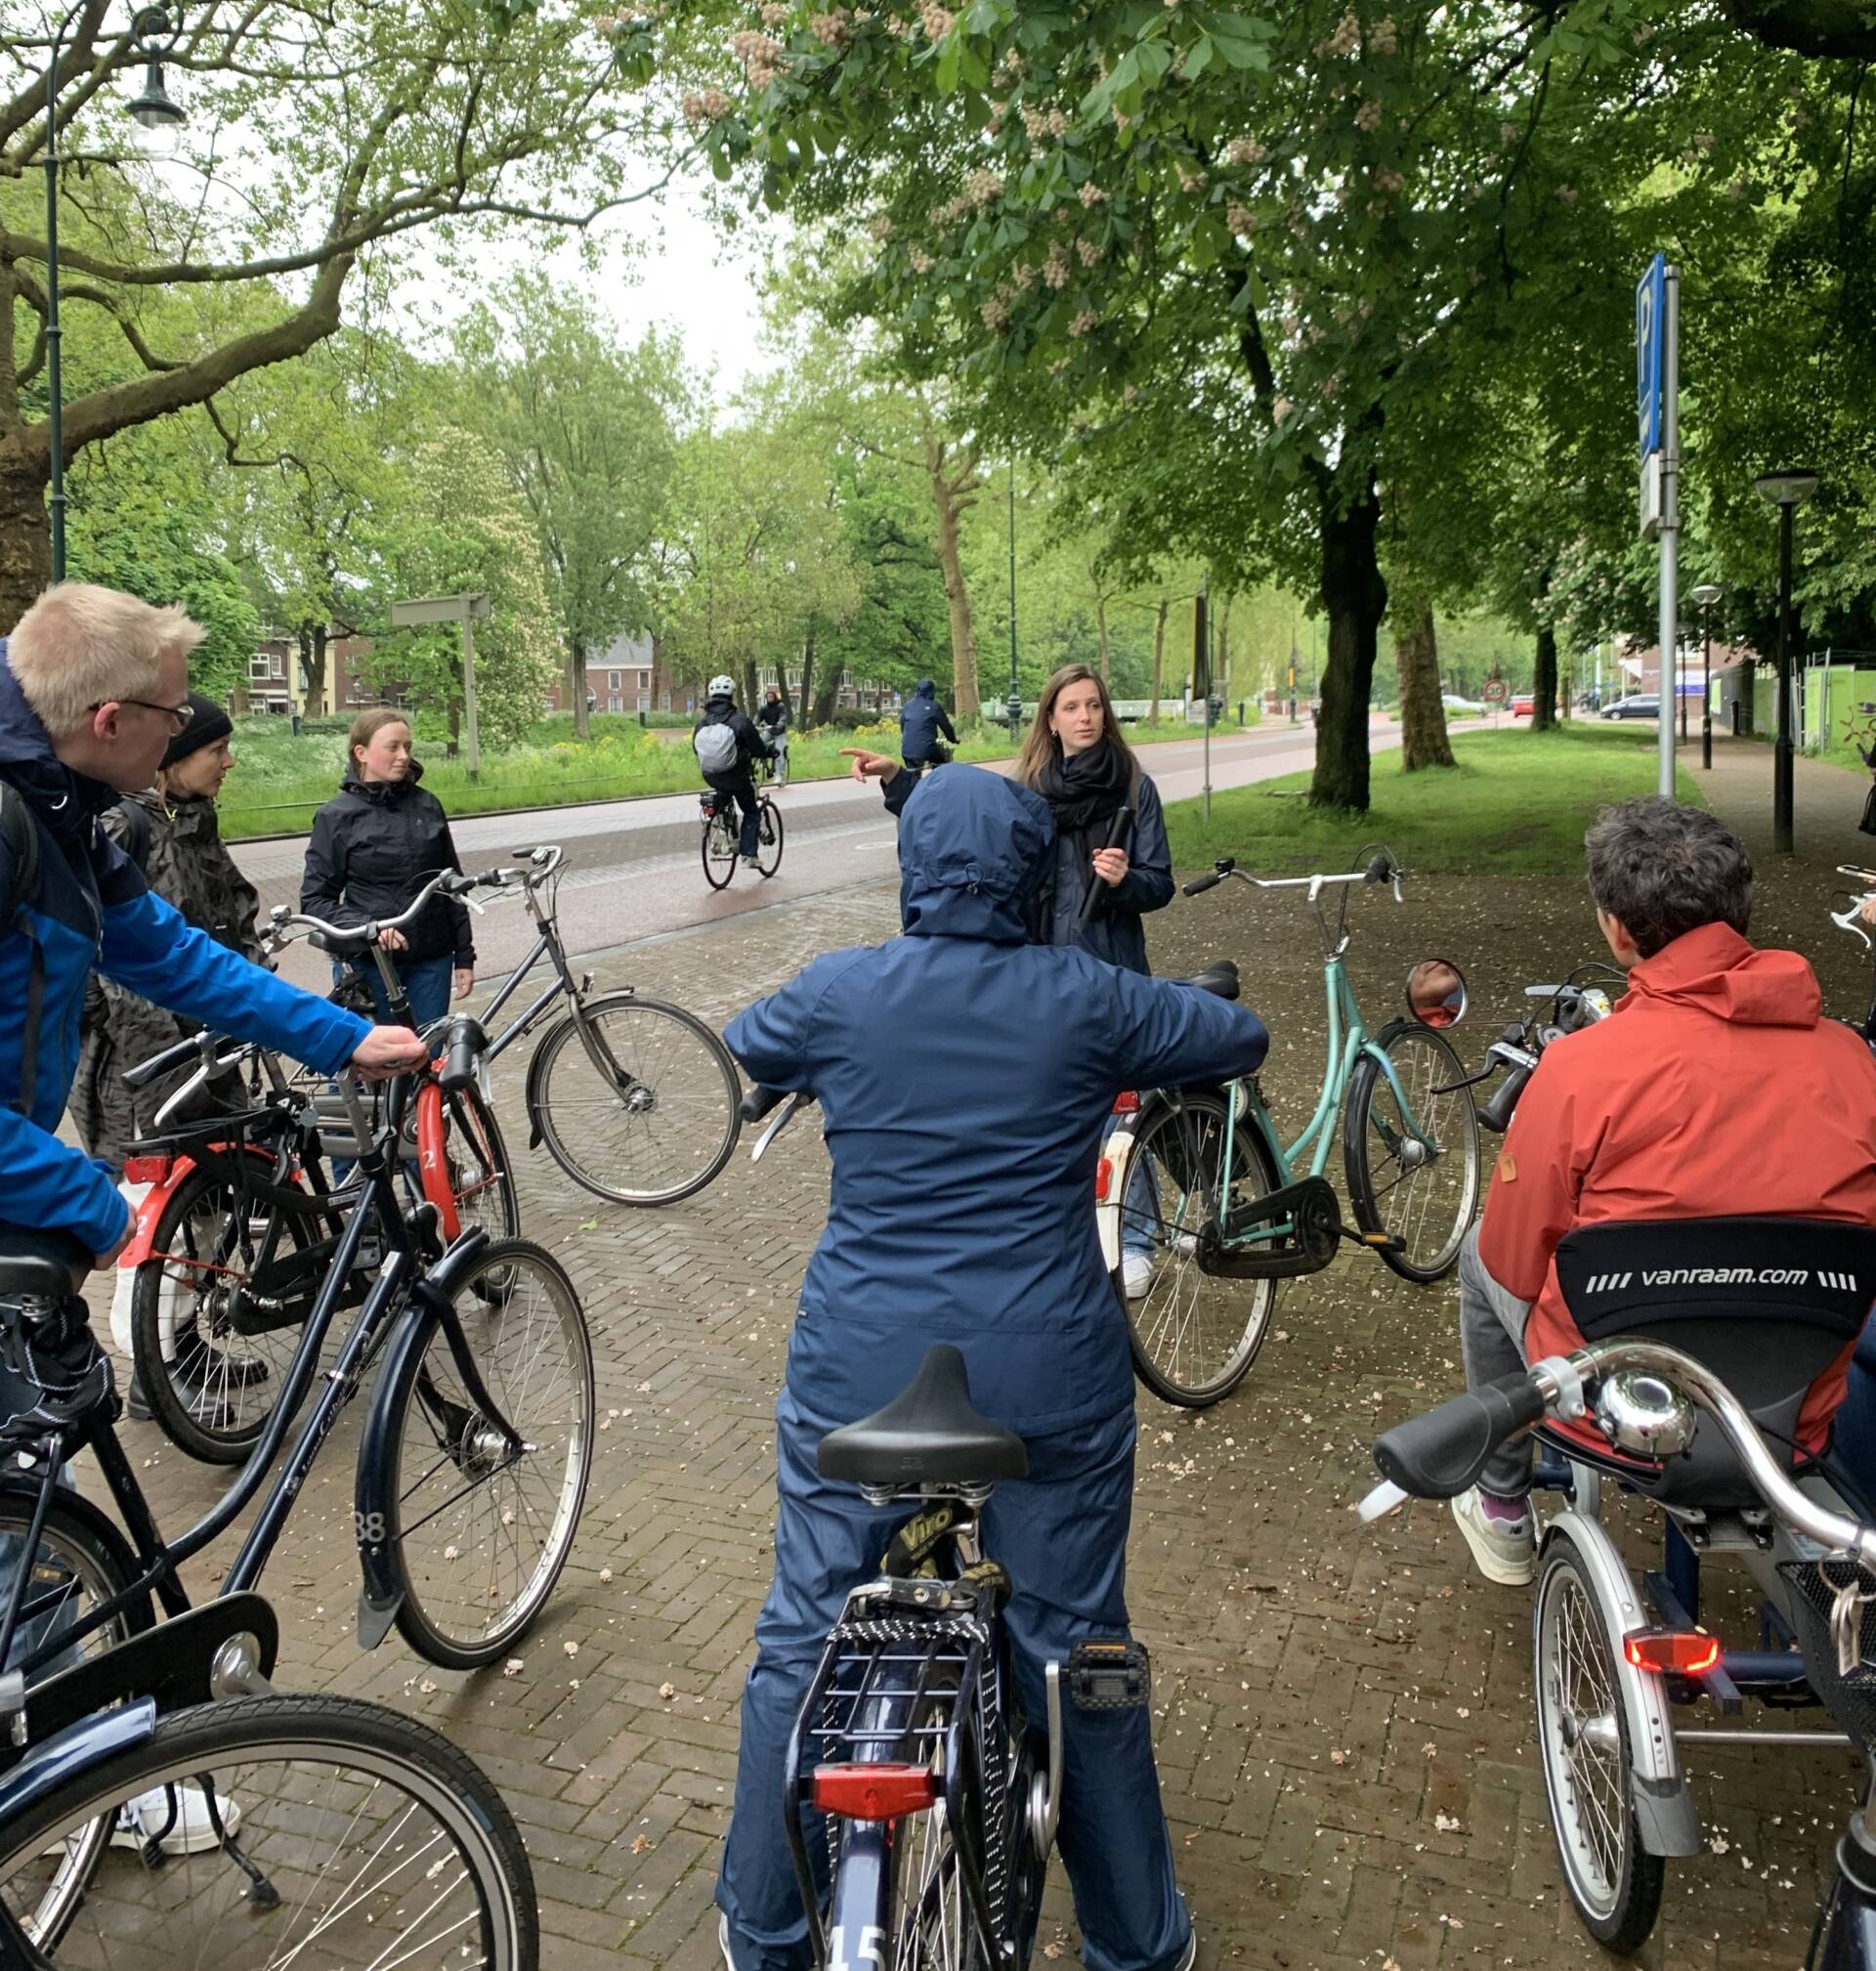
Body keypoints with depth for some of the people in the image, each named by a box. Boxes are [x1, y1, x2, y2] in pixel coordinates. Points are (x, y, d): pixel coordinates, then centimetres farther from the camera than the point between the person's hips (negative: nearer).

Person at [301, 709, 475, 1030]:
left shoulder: (428, 806, 6)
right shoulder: (337, 816, -3)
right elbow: (315, 900, -4)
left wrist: (464, 955, 9)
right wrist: (366, 926, -21)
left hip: (431, 959, 3)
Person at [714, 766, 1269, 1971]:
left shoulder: (840, 994, -5)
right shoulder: (1087, 1002, -6)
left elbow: (745, 1044, 16)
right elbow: (1243, 1037, 10)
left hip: (860, 1374, 0)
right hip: (1051, 1378, 0)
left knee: (805, 1640, 17)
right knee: (1078, 1649, 15)